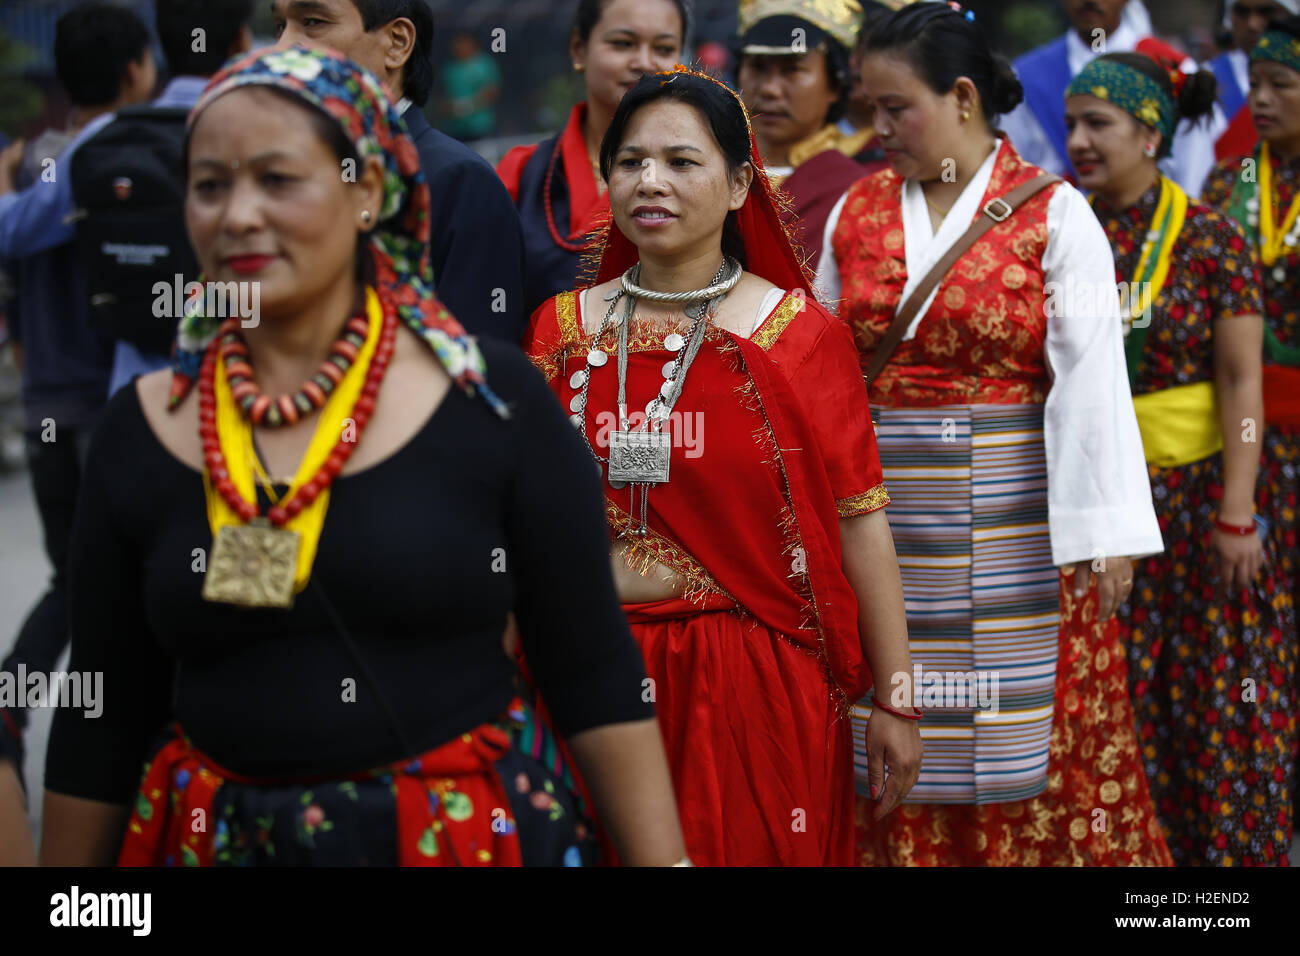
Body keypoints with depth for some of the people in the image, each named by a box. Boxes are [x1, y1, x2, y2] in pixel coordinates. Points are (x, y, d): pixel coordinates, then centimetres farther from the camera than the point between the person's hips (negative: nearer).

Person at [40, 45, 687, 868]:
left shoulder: (491, 399, -7)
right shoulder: (144, 431, 0)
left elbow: (594, 676, -5)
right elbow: (102, 723, 5)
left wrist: (664, 859, -9)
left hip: (476, 831, -2)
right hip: (219, 839, 2)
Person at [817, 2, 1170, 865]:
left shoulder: (1054, 216, -5)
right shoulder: (856, 213, 7)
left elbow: (1092, 375, -11)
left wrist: (1104, 528, -17)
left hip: (1016, 519, -4)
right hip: (886, 517, 4)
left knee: (1038, 742, 1)